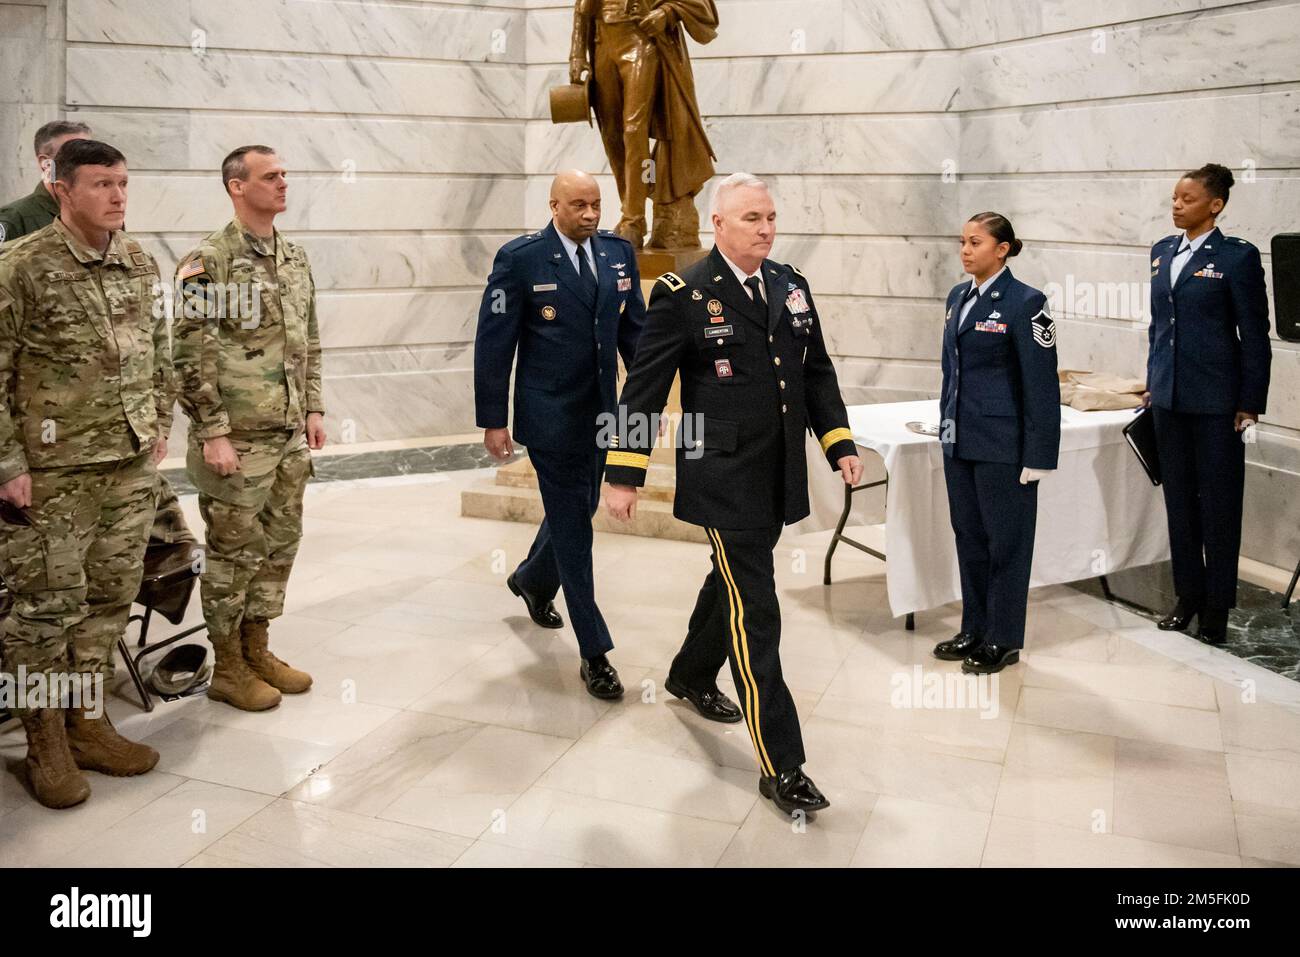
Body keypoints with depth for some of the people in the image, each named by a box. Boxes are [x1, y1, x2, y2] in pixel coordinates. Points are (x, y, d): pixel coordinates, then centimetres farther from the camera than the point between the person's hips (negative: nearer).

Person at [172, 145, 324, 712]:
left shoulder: (295, 259, 10)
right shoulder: (208, 263, -12)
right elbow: (191, 356, -14)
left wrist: (313, 409, 12)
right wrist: (213, 433, -16)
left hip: (289, 437, 7)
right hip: (237, 440, -7)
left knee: (279, 547, 14)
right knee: (233, 553, 3)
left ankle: (258, 650, 29)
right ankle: (227, 669, 18)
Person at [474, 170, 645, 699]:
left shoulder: (619, 252, 4)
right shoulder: (520, 258, -11)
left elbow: (634, 329, 11)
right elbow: (493, 343, -9)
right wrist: (493, 419, -10)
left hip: (602, 412, 6)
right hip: (551, 415, -6)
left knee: (578, 509, 20)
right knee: (573, 526, -2)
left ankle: (532, 579, 51)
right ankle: (595, 652, 6)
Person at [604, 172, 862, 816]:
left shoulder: (792, 286, 8)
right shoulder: (683, 294, -10)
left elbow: (817, 371, 15)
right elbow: (643, 388, -9)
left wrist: (840, 445, 7)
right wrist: (624, 474, -10)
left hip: (779, 476, 7)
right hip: (724, 478, -7)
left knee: (734, 582, 23)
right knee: (755, 612, -6)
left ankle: (691, 676, 49)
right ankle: (780, 766, 0)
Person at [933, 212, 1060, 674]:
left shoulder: (1025, 302, -12)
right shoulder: (958, 297, 11)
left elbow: (1041, 384, -13)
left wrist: (1037, 456, -15)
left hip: (1002, 444, -7)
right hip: (960, 440, 7)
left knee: (1005, 540, 4)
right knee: (968, 536, 14)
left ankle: (1003, 640, 17)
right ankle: (974, 630, 27)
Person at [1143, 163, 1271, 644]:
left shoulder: (1237, 257, -9)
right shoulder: (1162, 251, 9)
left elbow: (1255, 334, -8)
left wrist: (1251, 402, -9)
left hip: (1215, 398, -6)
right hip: (1170, 396, 6)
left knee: (1218, 501, 4)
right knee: (1178, 497, 12)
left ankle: (1216, 604, 16)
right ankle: (1187, 594, 25)